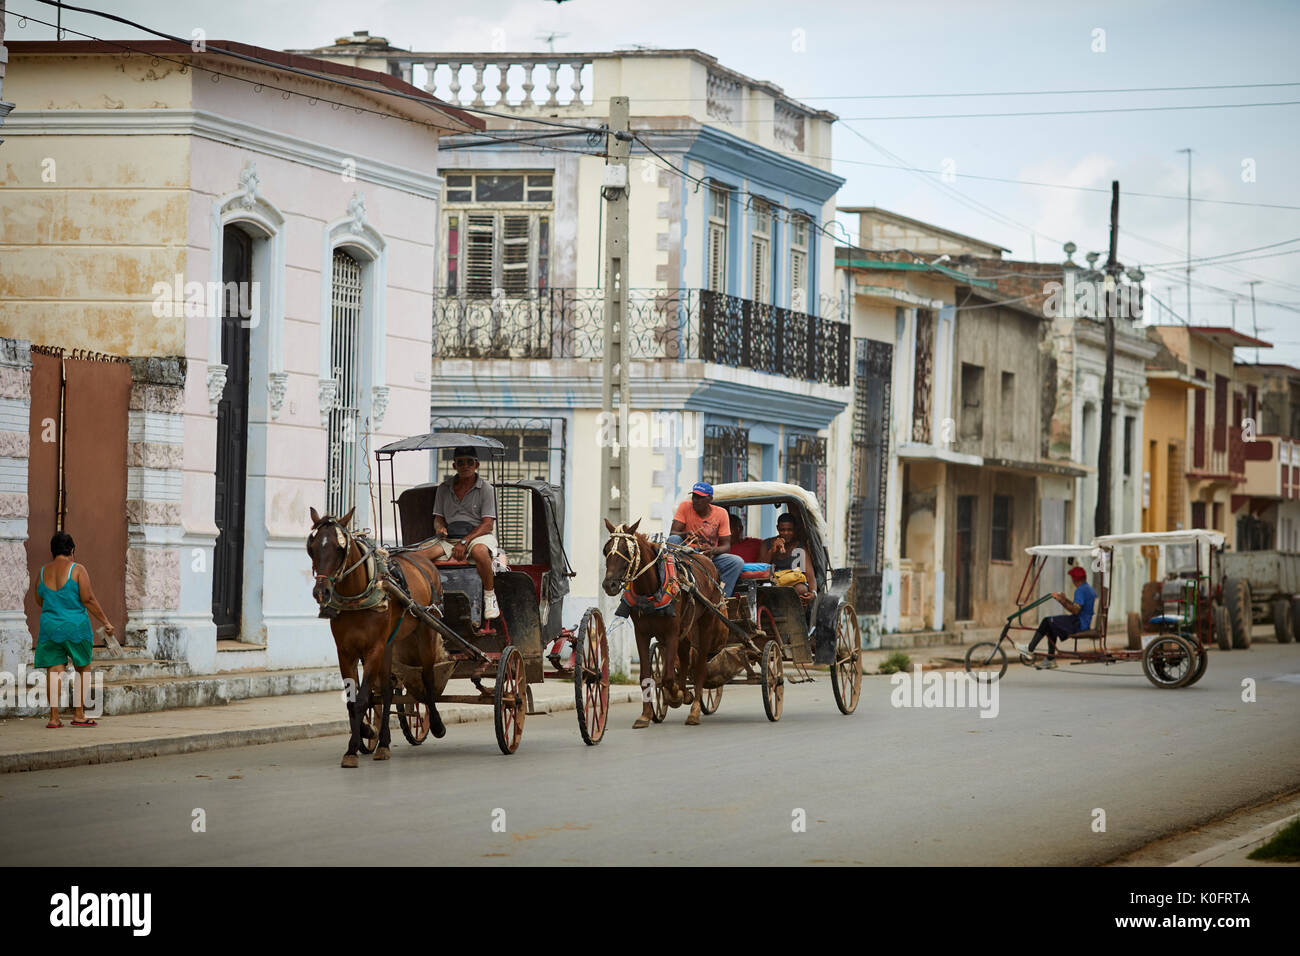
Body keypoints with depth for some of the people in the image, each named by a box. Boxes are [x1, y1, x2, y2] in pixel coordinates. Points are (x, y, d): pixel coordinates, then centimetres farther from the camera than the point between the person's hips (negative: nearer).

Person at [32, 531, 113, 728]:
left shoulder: (42, 572, 4)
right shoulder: (77, 570, -7)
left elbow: (39, 601, 15)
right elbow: (88, 599, -11)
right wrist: (105, 621, -4)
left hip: (49, 626, 3)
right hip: (76, 627, -3)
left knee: (53, 670, 3)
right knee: (82, 669, 11)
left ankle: (54, 717, -2)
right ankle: (79, 715, 12)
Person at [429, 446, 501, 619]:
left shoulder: (486, 488, 2)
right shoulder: (444, 489, 15)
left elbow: (487, 524, -6)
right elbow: (438, 518, 18)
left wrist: (464, 542, -18)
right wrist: (440, 527, -9)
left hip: (478, 535, -3)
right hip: (449, 538, 3)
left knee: (479, 551, -41)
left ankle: (489, 595, -23)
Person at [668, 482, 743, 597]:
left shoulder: (721, 513, -1)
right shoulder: (685, 507, -3)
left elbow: (726, 545, -3)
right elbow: (672, 533, -10)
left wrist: (713, 550, -27)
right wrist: (685, 535, -34)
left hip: (710, 557, 1)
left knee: (737, 562, -23)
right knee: (673, 540, -30)